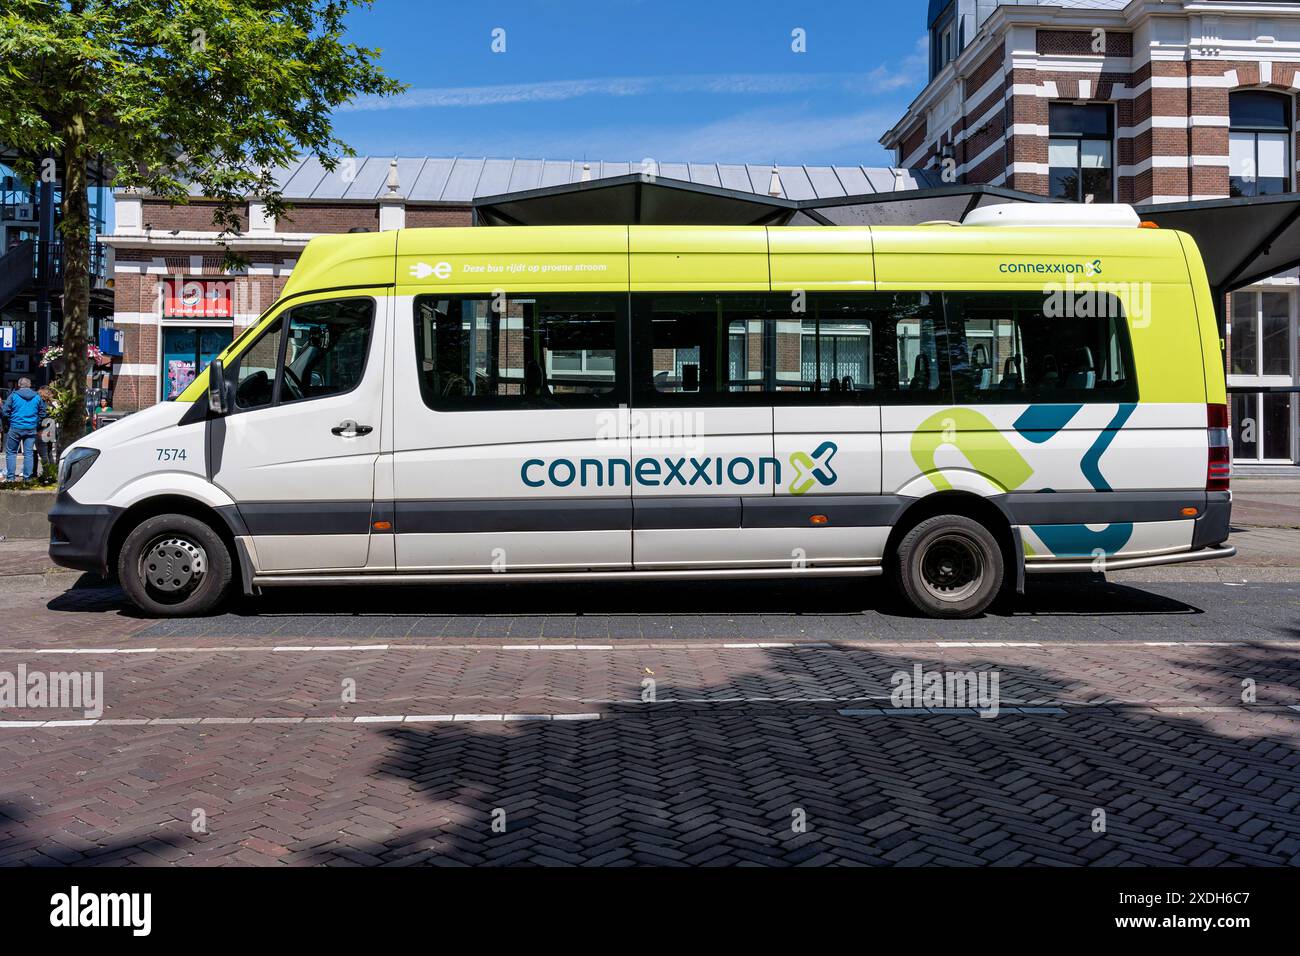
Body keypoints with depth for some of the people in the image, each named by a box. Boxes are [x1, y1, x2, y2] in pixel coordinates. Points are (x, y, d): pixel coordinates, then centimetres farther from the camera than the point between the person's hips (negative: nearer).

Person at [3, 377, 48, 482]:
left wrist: (10, 422, 10)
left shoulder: (13, 395, -4)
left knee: (11, 452, 9)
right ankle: (27, 477, 6)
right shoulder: (37, 397, 4)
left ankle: (10, 477, 5)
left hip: (15, 428, -2)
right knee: (29, 453, 7)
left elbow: (6, 412, -4)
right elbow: (42, 413, 7)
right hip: (31, 429, 2)